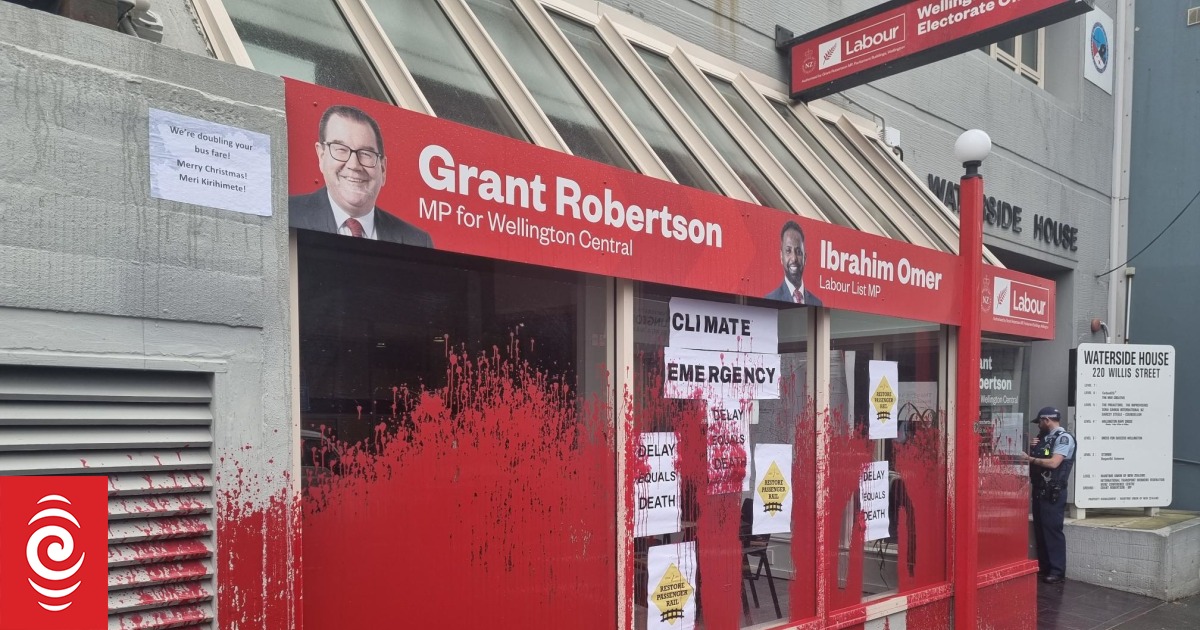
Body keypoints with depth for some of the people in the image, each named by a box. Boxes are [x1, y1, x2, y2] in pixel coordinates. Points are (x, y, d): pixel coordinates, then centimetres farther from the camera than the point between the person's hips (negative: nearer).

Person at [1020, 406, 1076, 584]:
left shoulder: (1064, 438, -10)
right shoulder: (1043, 437, 15)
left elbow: (1053, 463, -20)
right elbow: (1038, 458, 23)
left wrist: (1030, 458, -11)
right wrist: (1031, 447, 4)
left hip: (1053, 492, -8)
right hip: (1039, 489, 8)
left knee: (1052, 530, -6)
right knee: (1040, 529, 11)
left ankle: (1057, 571, -1)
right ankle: (1043, 567, 19)